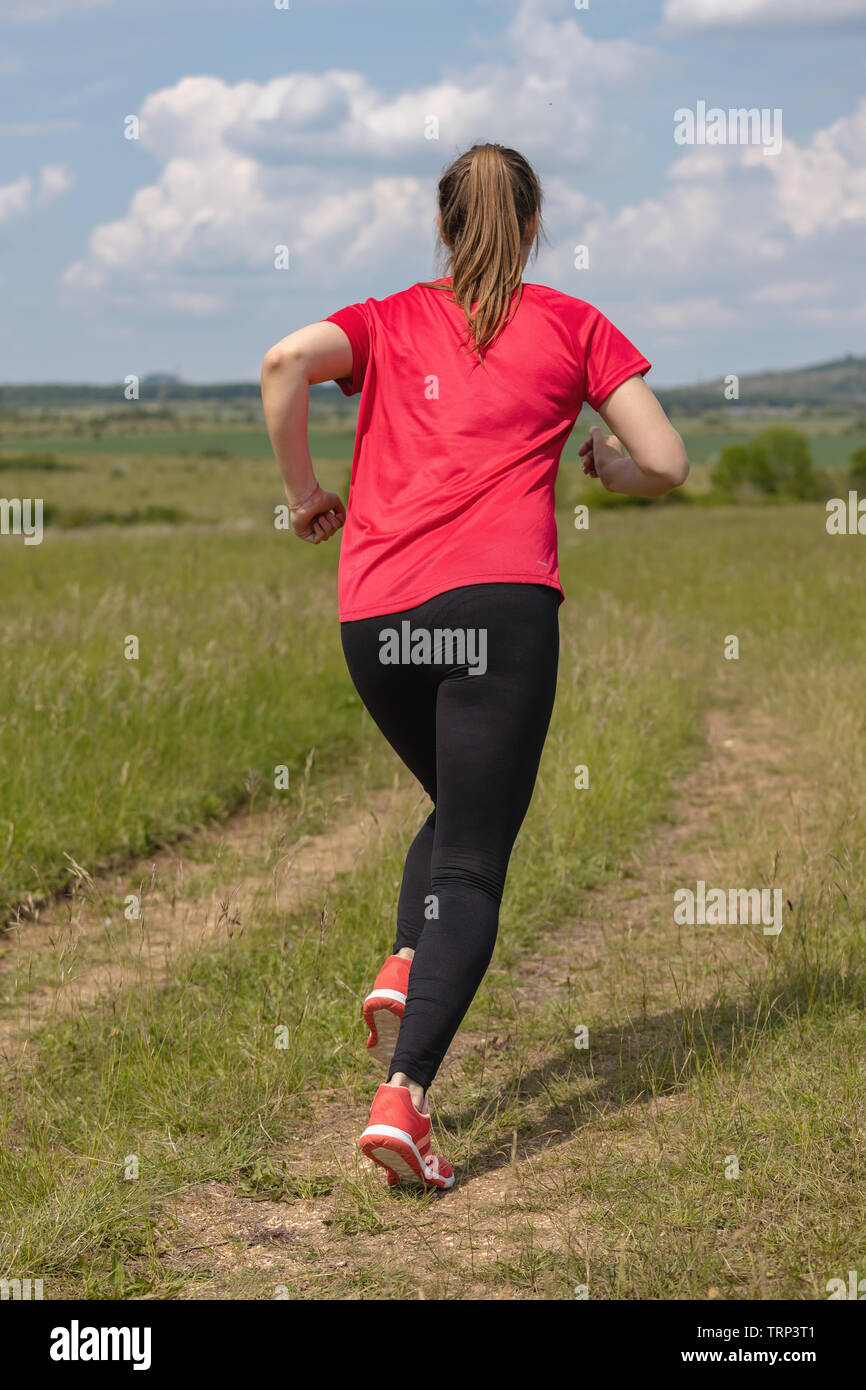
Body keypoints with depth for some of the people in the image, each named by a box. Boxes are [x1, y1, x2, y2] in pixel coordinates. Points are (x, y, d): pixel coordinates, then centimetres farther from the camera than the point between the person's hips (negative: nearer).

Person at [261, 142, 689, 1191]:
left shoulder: (390, 320, 18)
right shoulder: (570, 326, 14)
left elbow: (285, 362, -2)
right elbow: (668, 465, 7)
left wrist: (304, 492, 9)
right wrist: (609, 467, 29)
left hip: (374, 618, 3)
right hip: (499, 602, -3)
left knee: (460, 811, 27)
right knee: (474, 858, -4)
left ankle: (403, 969, 1)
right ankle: (402, 1096, -20)